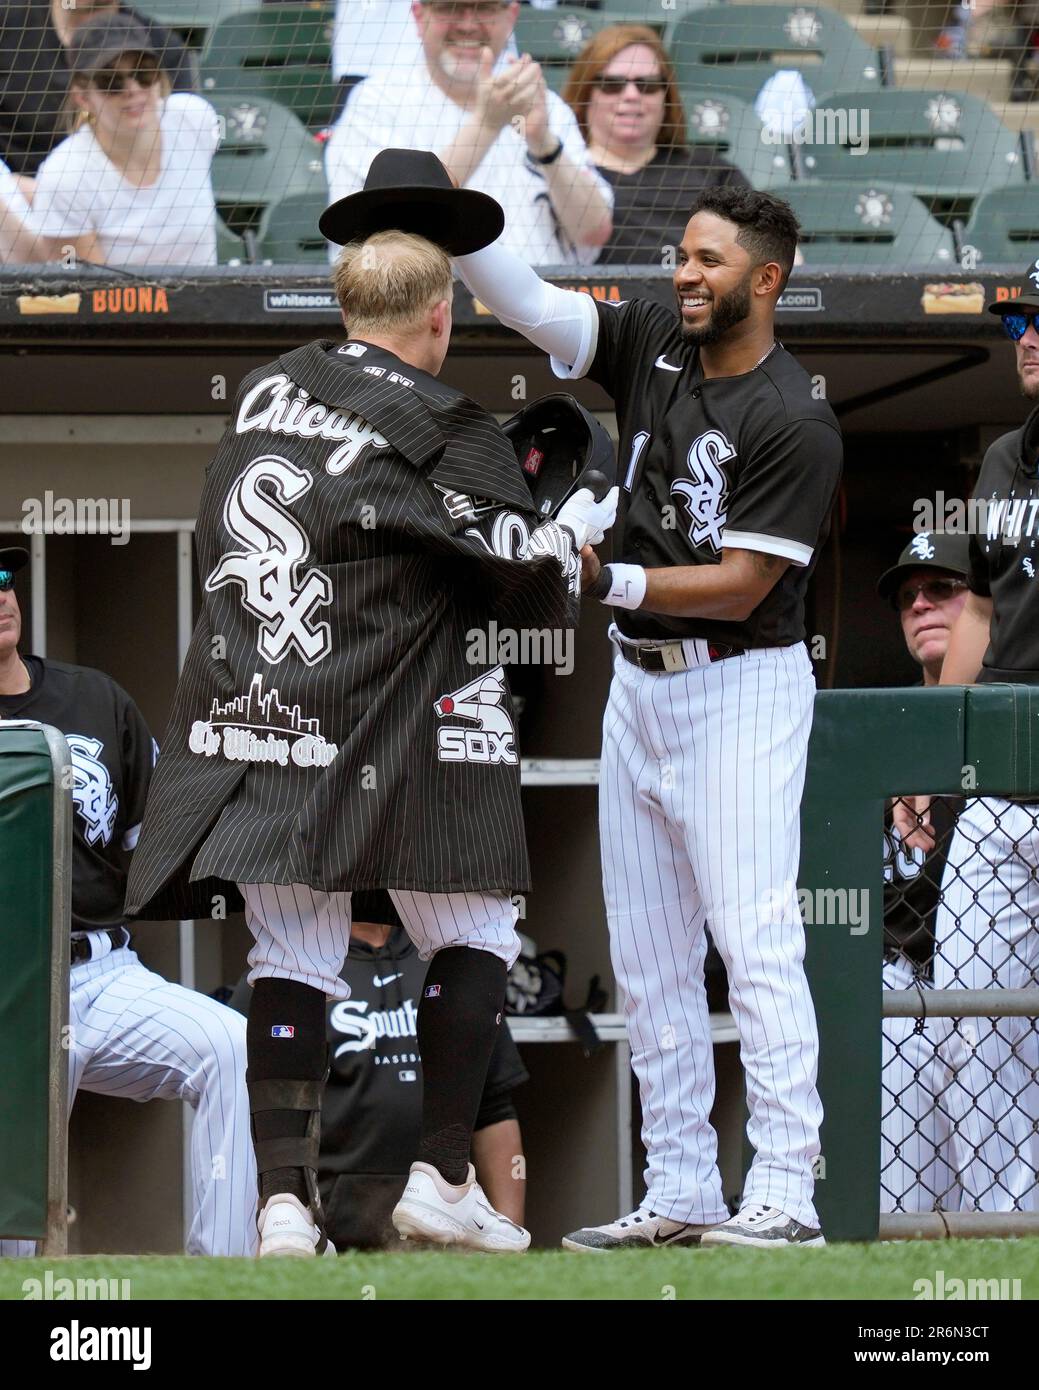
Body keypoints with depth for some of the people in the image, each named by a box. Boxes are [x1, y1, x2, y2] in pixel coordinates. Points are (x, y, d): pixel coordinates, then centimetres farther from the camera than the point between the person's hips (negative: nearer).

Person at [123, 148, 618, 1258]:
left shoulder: (265, 393, 10)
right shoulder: (446, 435, -7)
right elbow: (533, 596, -5)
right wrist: (578, 529, 14)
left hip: (244, 727, 5)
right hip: (389, 740, -5)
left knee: (291, 960, 7)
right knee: (473, 940, 10)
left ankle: (283, 1198, -3)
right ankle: (440, 1177, 4)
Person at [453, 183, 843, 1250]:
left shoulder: (795, 424, -16)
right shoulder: (652, 344, 4)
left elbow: (738, 589, -18)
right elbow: (530, 306, -4)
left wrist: (607, 581, -23)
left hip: (742, 688, -8)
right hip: (639, 683, 8)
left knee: (754, 942, -13)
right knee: (648, 954, 9)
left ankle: (784, 1194, -15)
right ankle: (678, 1194, 14)